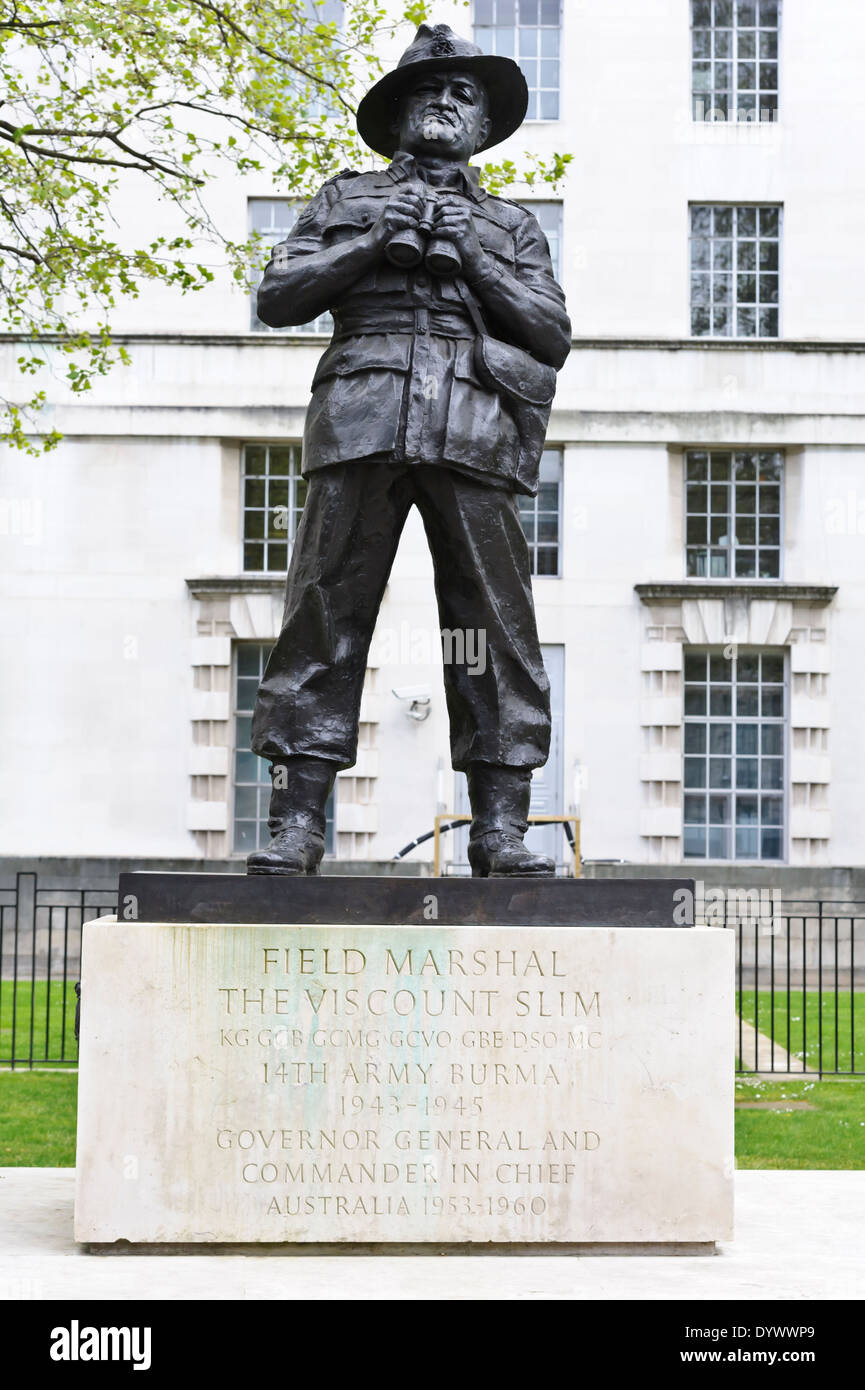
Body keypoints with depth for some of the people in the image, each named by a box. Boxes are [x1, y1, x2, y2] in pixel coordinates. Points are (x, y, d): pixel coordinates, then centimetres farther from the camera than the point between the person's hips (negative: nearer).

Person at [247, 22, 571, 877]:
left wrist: (475, 260, 3)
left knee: (497, 629, -7)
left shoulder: (511, 226, 27)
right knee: (325, 619, -9)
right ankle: (295, 826, -8)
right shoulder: (348, 198, 25)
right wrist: (373, 241, 3)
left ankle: (500, 831, -6)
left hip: (476, 430, 1)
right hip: (364, 418, -1)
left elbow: (553, 336, 14)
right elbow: (277, 298, 14)